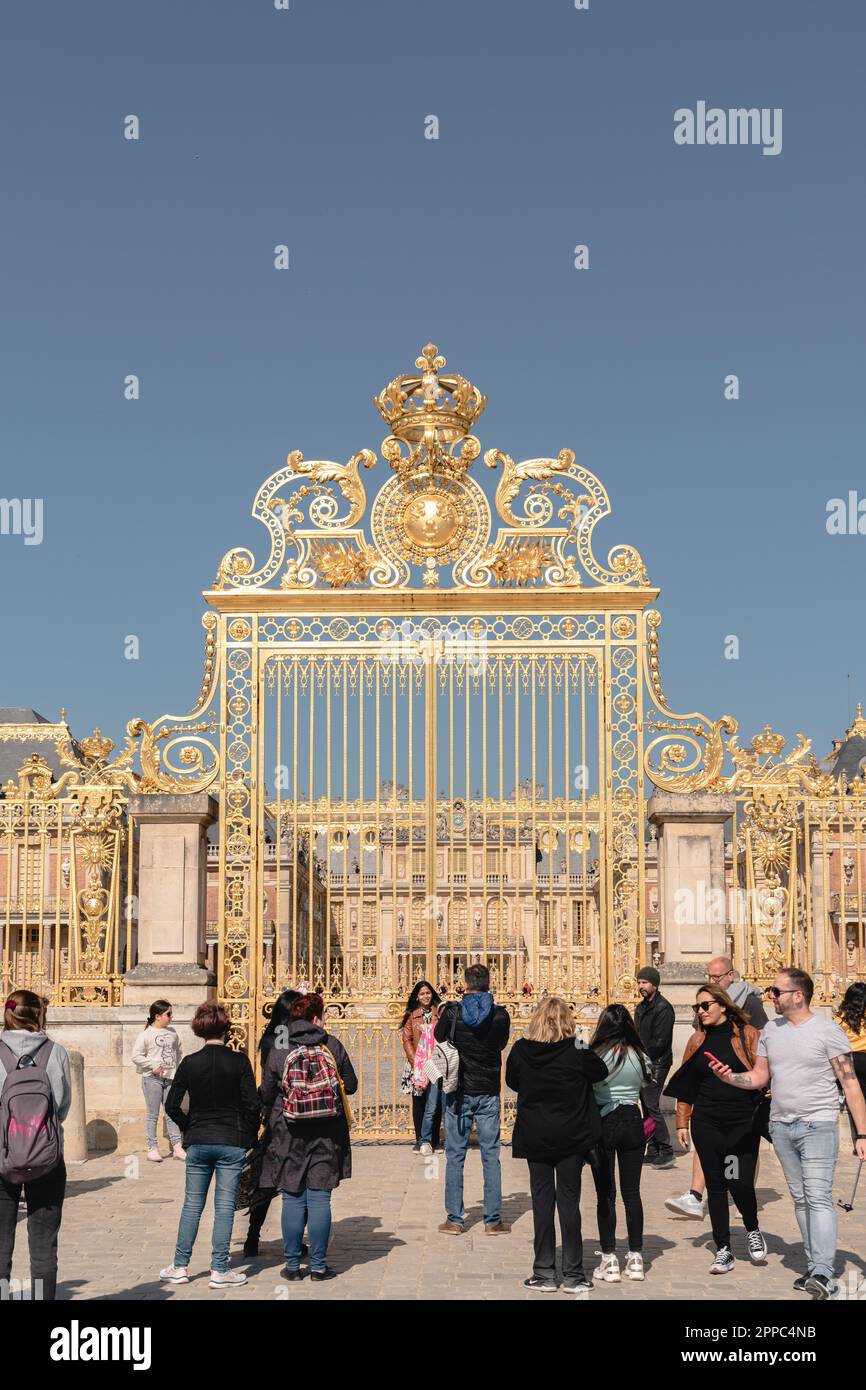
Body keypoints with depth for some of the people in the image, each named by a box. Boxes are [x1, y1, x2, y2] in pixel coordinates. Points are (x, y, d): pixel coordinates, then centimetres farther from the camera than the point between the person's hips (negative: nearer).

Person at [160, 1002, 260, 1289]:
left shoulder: (189, 1063, -2)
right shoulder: (239, 1061, -8)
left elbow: (172, 1106, 0)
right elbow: (252, 1104, -9)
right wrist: (250, 1136, 5)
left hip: (198, 1143, 2)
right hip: (232, 1142, -2)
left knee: (192, 1205, 12)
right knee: (224, 1208, 3)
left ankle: (180, 1267, 18)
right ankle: (219, 1271, 6)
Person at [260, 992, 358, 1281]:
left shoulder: (278, 1050, -5)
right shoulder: (332, 1046, -4)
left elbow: (266, 1095, -1)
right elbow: (351, 1086, 2)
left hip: (288, 1135, 0)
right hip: (326, 1135, 0)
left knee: (293, 1199, 7)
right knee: (319, 1199, 5)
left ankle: (292, 1265, 11)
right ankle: (318, 1265, 7)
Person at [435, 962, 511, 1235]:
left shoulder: (453, 1011, -10)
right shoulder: (500, 1015, -7)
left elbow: (438, 1036, 10)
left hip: (459, 1092, -1)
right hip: (489, 1093, 1)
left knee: (455, 1156, 7)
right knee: (491, 1156, 7)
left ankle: (454, 1220, 10)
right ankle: (493, 1220, 9)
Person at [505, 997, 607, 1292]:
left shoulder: (521, 1051, -9)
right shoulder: (577, 1051, -14)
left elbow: (512, 1082, 7)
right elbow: (601, 1072, 3)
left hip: (534, 1135, 1)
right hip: (571, 1135, -1)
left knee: (542, 1201, 9)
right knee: (569, 1200, 6)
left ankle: (544, 1273, 12)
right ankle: (573, 1275, 10)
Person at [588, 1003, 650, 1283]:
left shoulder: (596, 1056, -12)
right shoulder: (641, 1057, 0)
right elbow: (643, 1086, 12)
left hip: (603, 1123, -3)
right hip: (632, 1122, 3)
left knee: (606, 1194, 4)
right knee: (632, 1193, 9)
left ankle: (609, 1260, 5)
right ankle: (635, 1259, 13)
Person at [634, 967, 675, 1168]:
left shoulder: (663, 1008, -13)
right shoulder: (641, 1007, 16)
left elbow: (659, 1042, -18)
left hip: (657, 1064, -9)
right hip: (644, 1063, 9)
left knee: (652, 1106, -12)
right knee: (647, 1106, 10)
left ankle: (666, 1153, -8)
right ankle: (653, 1151, 16)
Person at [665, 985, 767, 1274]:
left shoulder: (748, 1034, -1)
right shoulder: (697, 1040, 10)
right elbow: (686, 1084, 14)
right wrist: (682, 1123, 11)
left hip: (743, 1121, -3)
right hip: (707, 1123, 3)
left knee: (740, 1183, -10)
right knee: (716, 1185, 5)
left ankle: (752, 1230, 20)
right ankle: (723, 1251, 15)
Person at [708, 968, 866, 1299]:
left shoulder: (827, 1031, -8)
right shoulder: (771, 1030, 9)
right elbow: (760, 1076, 14)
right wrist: (730, 1077, -6)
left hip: (818, 1125, -6)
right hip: (781, 1125, 6)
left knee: (818, 1197, -14)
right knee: (800, 1199, 10)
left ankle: (822, 1274, -18)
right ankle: (814, 1267, 17)